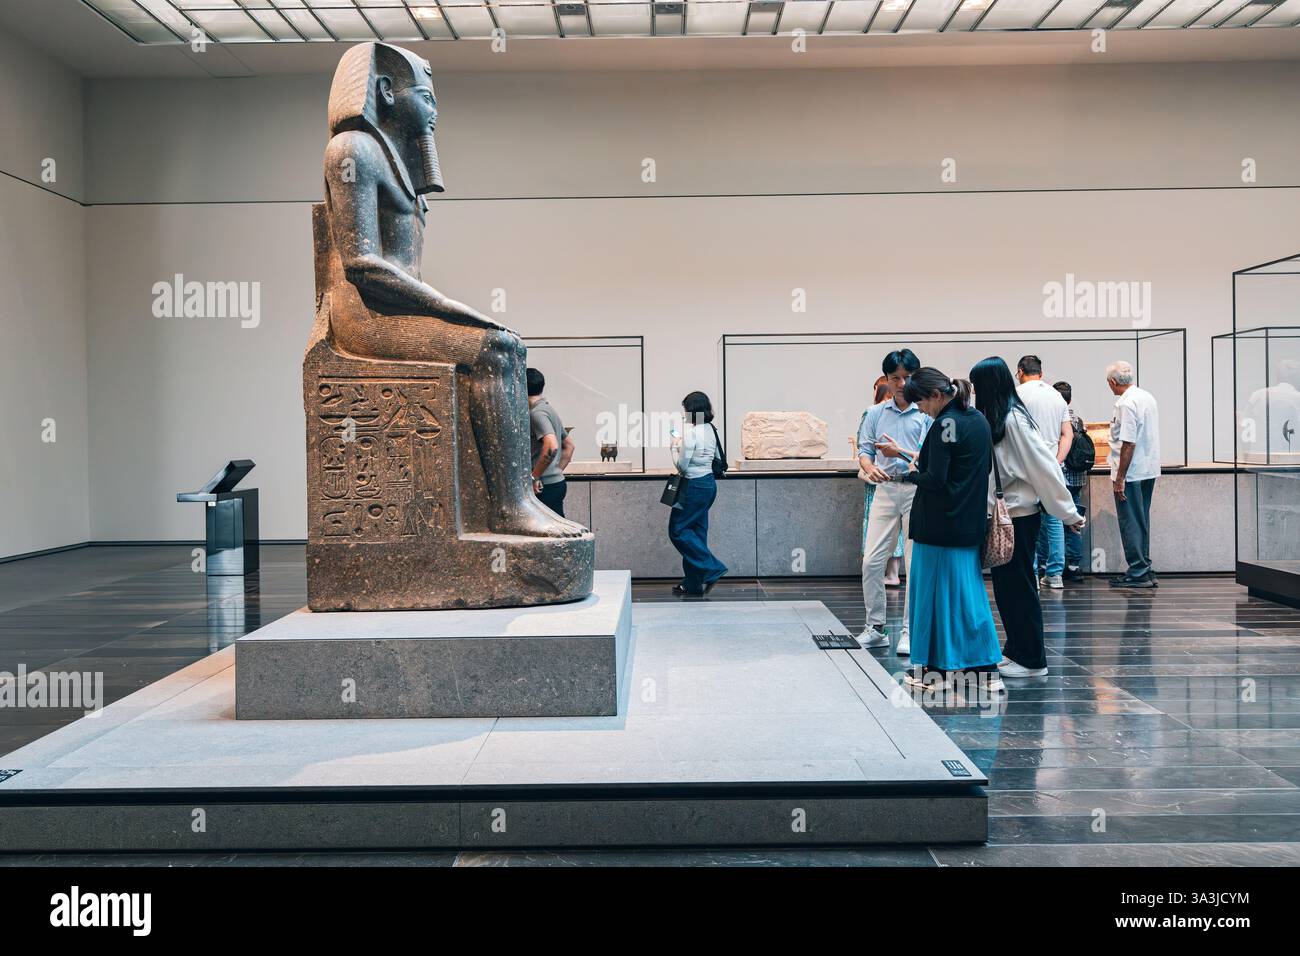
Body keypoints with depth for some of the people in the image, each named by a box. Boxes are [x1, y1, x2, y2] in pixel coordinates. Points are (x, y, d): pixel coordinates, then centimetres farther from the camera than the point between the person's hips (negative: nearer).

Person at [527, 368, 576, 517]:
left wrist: (534, 476, -21)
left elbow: (551, 446, -28)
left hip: (545, 487, -10)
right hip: (557, 482, 10)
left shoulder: (537, 413, -14)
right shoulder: (549, 410, 17)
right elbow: (569, 445, 25)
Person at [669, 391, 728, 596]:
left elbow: (682, 465, -19)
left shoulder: (690, 431, -18)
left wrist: (675, 446, -2)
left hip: (694, 485, -9)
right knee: (696, 531, 13)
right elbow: (718, 458, 16)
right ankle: (693, 583, 18)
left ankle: (711, 569, -3)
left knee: (678, 529, 3)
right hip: (709, 483, 9)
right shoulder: (711, 429, 7)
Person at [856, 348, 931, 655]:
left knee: (916, 564, -1)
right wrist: (870, 468, -15)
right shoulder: (876, 414, 12)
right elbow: (864, 452, 7)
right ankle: (875, 628, 13)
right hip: (885, 489, 3)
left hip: (918, 491, -3)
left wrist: (901, 452, -20)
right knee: (871, 561, 1)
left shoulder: (927, 413, 0)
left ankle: (910, 632, 7)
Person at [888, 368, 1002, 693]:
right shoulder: (978, 420, 11)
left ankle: (933, 665, 11)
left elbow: (935, 479, -20)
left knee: (932, 590, 3)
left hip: (939, 525, -8)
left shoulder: (945, 423, -15)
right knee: (970, 591, 12)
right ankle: (986, 668, 10)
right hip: (971, 523, 8)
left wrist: (912, 474, 1)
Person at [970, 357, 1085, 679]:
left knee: (1018, 586, 0)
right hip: (1002, 516, 9)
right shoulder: (993, 420, 11)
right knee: (1006, 586, 14)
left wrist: (1068, 513, -15)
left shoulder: (1014, 419, -16)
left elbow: (1043, 466, -17)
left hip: (1018, 517, -9)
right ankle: (1015, 650, 24)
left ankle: (1031, 659, 9)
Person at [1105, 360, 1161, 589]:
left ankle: (1138, 573, 2)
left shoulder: (1126, 403, -18)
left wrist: (1119, 477, -19)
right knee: (1142, 520, 16)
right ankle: (1145, 569, 22)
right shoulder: (1148, 397, 11)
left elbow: (1128, 443, -22)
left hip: (1131, 471, -9)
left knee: (1130, 523, -1)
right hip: (1150, 469, 9)